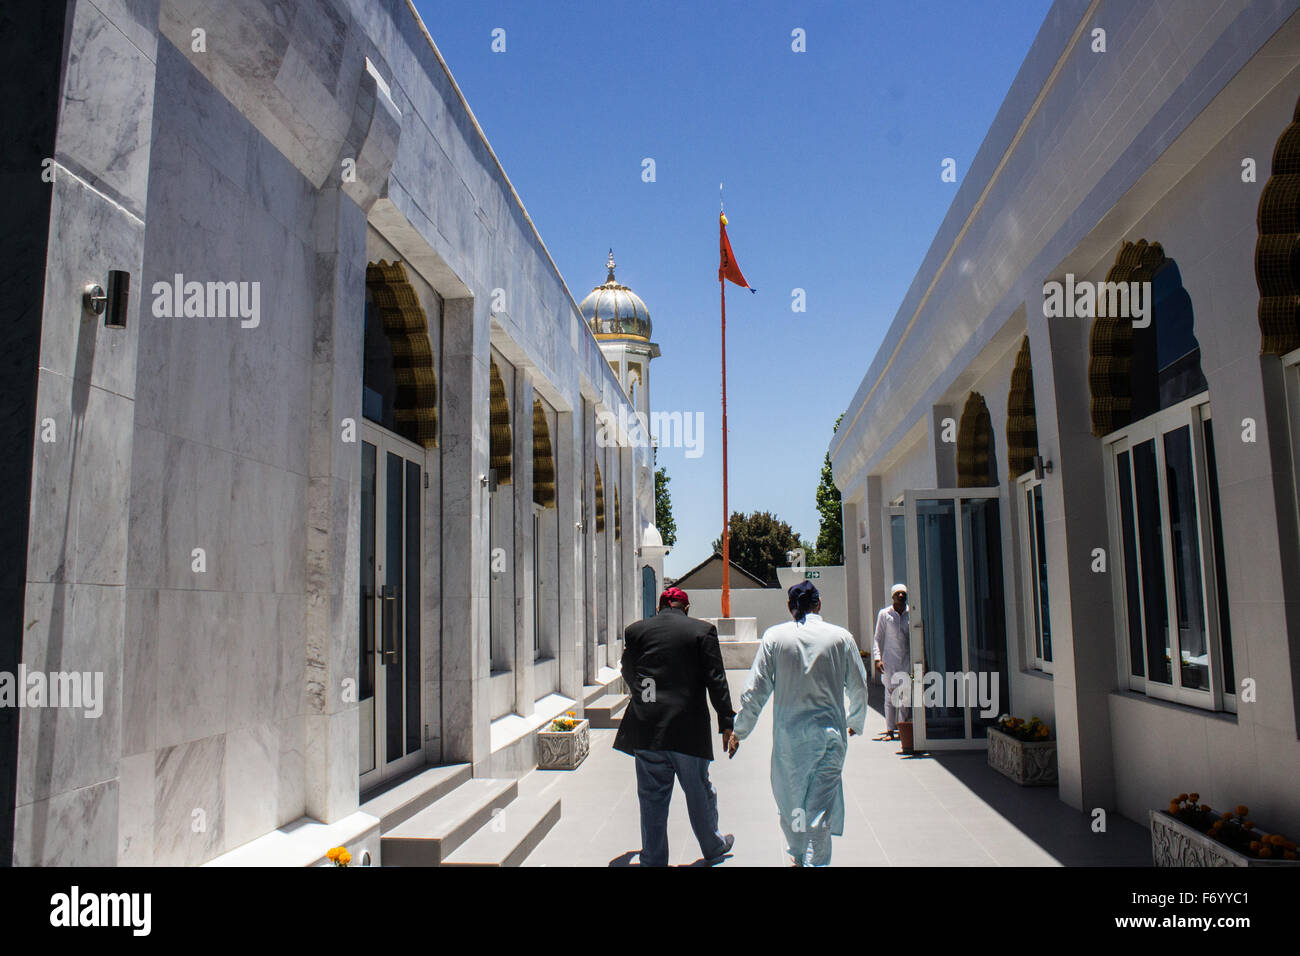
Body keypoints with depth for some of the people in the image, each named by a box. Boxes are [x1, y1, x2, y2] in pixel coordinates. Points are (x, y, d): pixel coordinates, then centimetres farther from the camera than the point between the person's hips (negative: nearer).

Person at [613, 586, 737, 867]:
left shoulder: (635, 631, 5)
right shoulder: (703, 630, -1)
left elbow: (628, 675, 14)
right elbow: (716, 681, -3)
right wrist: (728, 725, 0)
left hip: (645, 728, 1)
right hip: (688, 727, -1)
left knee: (651, 797, 8)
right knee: (699, 791, 16)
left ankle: (653, 860, 15)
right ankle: (713, 847, 34)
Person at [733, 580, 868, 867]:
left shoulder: (774, 636, -4)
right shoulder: (842, 637, -1)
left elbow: (755, 689, -4)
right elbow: (859, 688, 8)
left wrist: (740, 730, 7)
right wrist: (855, 723, 26)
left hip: (788, 735, 0)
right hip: (830, 734, 0)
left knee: (790, 800, 18)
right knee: (822, 803, 5)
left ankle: (797, 855, 34)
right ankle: (816, 861, 3)